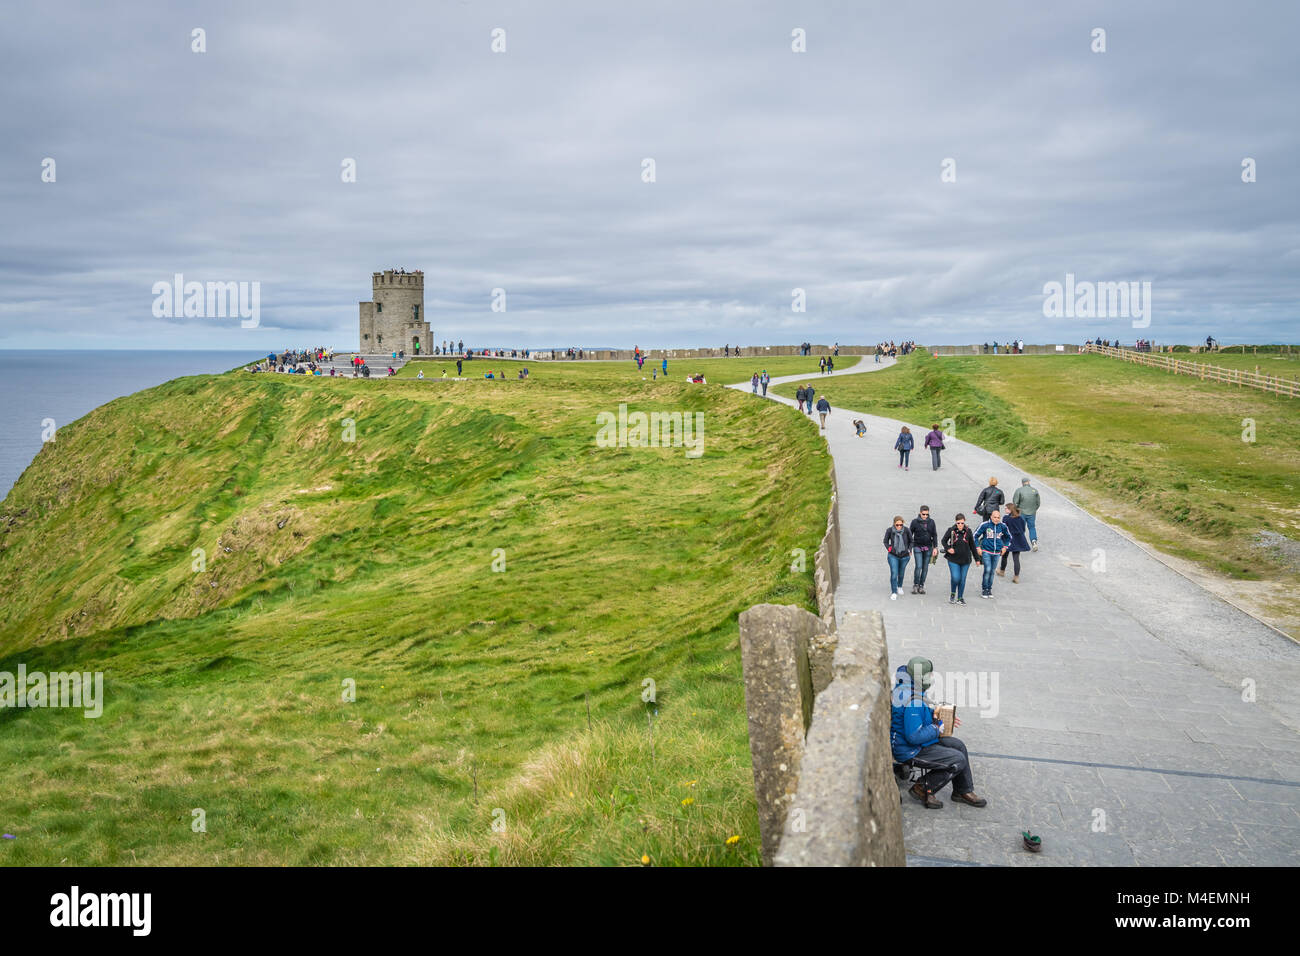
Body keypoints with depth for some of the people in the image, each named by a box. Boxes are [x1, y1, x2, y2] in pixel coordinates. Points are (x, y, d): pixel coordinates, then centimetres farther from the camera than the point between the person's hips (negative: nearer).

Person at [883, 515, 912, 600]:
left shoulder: (906, 530, -14)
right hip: (893, 556, -1)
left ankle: (900, 587, 44)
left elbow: (911, 541, 5)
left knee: (901, 573, 17)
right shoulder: (889, 530, -14)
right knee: (894, 573, -12)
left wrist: (909, 550, -1)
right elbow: (885, 541, 4)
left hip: (904, 556, 1)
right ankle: (894, 592, -7)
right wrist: (889, 548, -7)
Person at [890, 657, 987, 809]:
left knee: (958, 745, 12)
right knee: (959, 761, -11)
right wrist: (937, 729, -16)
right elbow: (914, 736, -31)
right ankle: (922, 789, 0)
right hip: (910, 751, -11)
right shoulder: (913, 700, -31)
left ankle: (963, 791, 25)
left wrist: (943, 719, 10)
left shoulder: (907, 688, 3)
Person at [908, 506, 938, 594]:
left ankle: (921, 586, 15)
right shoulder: (915, 522, -5)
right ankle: (915, 585, 1)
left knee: (925, 568, 4)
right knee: (918, 566, -13)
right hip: (918, 547, -3)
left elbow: (934, 535, 6)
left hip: (928, 548, 3)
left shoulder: (931, 522, 2)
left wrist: (935, 548, -1)